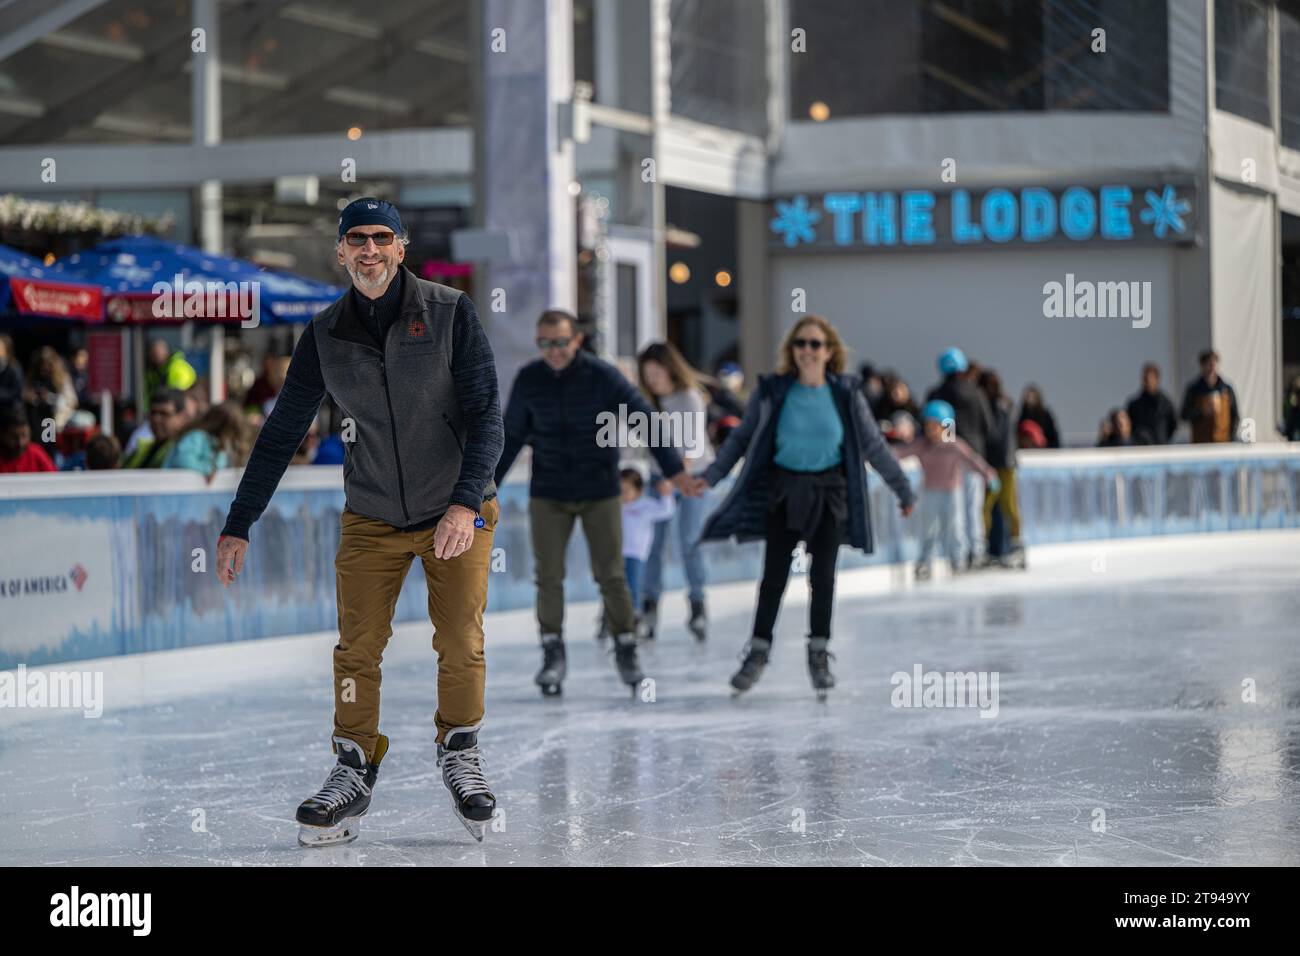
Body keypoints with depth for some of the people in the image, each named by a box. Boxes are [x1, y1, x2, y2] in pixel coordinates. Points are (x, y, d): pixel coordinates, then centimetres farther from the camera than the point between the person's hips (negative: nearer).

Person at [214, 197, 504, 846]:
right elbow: (282, 432, 3)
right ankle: (353, 772, 10)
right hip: (370, 518, 2)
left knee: (460, 644, -6)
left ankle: (460, 758, 16)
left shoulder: (450, 313, -11)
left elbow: (484, 414, -13)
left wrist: (466, 503, -27)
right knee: (357, 649, -4)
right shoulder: (326, 335, -3)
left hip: (457, 513, -2)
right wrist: (238, 525, -1)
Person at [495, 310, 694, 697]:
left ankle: (626, 651, 13)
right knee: (548, 576, -3)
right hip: (548, 495, 2)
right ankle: (553, 655, 9)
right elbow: (512, 435, 9)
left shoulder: (603, 376, -12)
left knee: (610, 574, -1)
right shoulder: (528, 380, -3)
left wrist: (673, 468, -16)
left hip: (600, 493, -2)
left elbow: (644, 420, -10)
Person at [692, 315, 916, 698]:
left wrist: (903, 490, 6)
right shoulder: (773, 392, -7)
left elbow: (874, 445, 2)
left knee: (823, 576, 2)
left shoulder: (845, 394, -5)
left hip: (828, 494, 0)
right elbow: (741, 437, 2)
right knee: (774, 575, 1)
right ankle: (758, 651, 14)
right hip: (783, 491, 0)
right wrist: (710, 476, -7)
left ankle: (819, 656, 14)